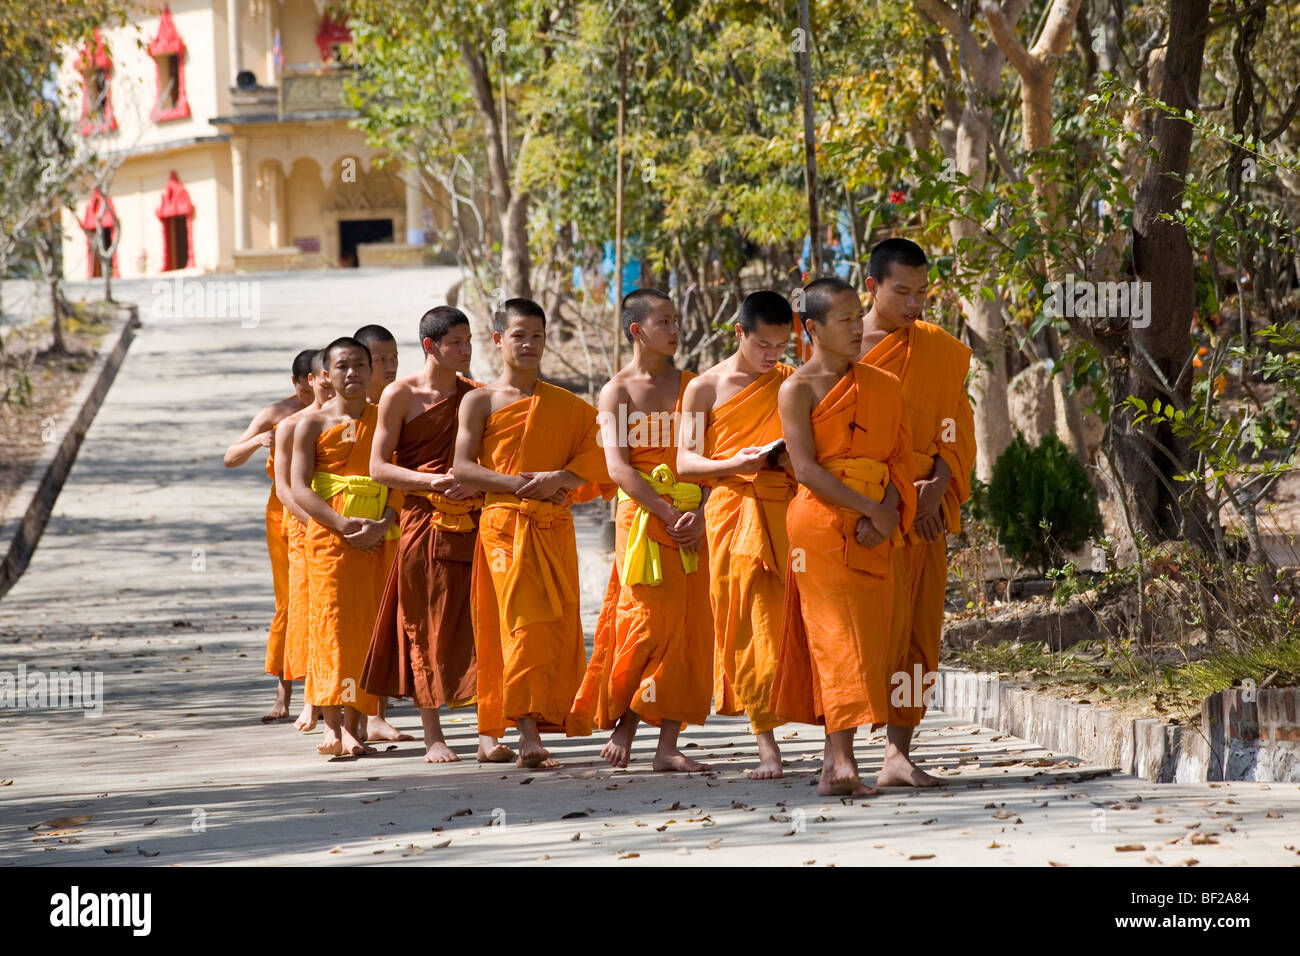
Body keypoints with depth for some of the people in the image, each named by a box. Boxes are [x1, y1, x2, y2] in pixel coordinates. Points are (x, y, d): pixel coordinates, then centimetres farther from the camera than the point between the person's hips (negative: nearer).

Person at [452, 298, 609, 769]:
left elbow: (595, 457, 8)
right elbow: (463, 468, -3)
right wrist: (520, 484, -13)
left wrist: (558, 478, -10)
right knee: (522, 621, -11)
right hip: (503, 522, -3)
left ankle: (540, 724, 4)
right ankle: (527, 734, -14)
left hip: (555, 527, 3)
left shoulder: (565, 405, 13)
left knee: (554, 625, -2)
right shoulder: (480, 401, 4)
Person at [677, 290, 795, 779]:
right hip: (730, 509, -1)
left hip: (785, 509, 1)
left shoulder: (792, 384, 12)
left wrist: (793, 458, -6)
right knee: (747, 626, -4)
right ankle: (766, 744, -1)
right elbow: (686, 463, -1)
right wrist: (737, 463, -18)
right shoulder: (704, 389, 5)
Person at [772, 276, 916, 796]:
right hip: (821, 523, -5)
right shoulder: (798, 390, -2)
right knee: (836, 638, -13)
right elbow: (807, 469, -10)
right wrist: (869, 508, -16)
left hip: (874, 532, 5)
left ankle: (835, 763, 6)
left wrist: (887, 514, -8)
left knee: (869, 640, 1)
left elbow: (899, 460, 10)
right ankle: (841, 762, -18)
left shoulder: (884, 387, 13)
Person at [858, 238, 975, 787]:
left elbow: (954, 431, 12)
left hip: (926, 515, 5)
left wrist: (936, 487, -7)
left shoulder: (940, 351, 12)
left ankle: (898, 756, 6)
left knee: (919, 633, 3)